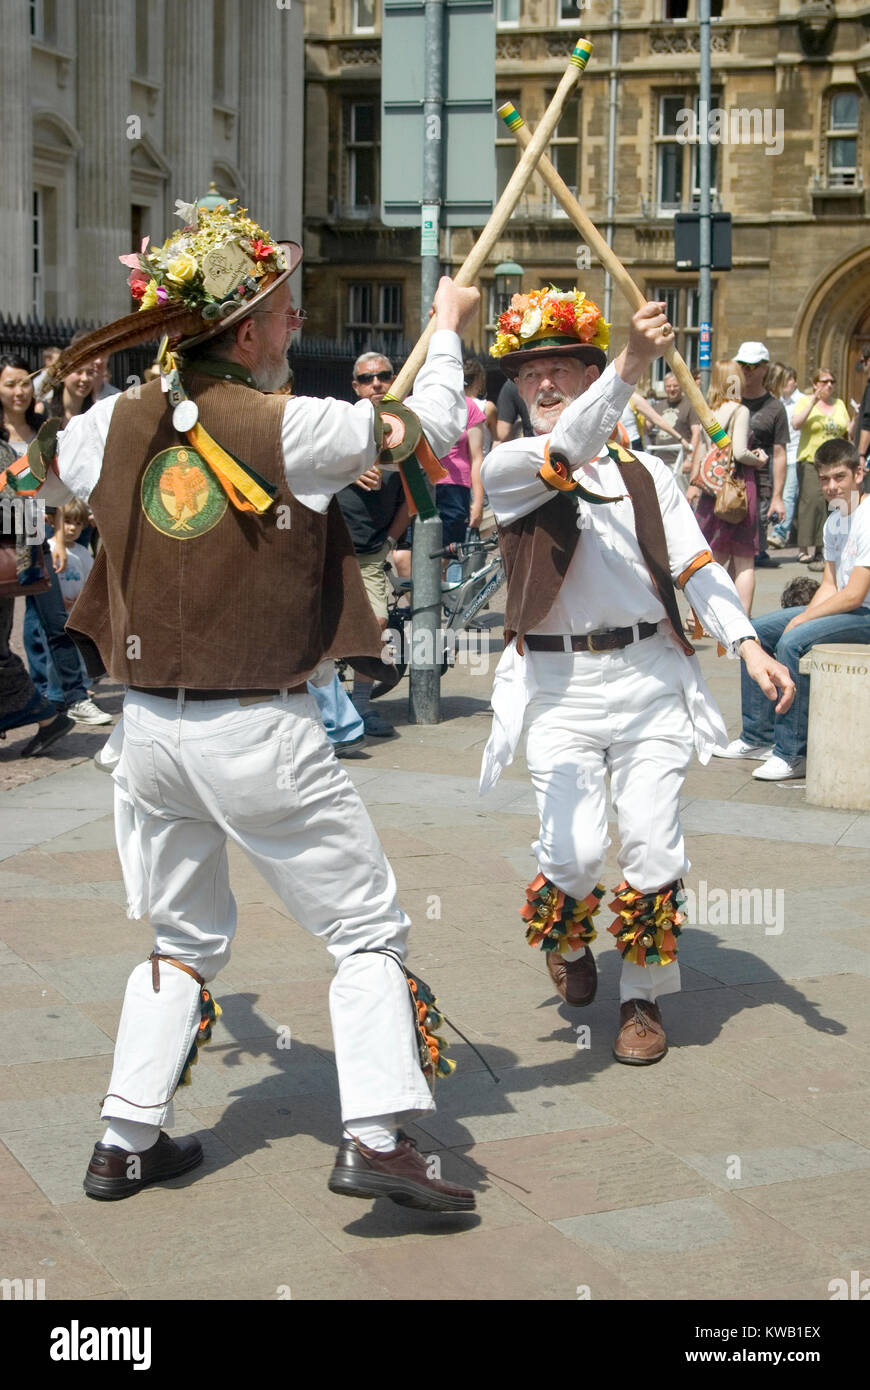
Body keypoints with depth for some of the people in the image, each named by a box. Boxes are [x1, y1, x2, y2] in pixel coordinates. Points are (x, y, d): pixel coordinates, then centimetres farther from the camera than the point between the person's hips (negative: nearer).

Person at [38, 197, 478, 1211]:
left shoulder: (117, 425, 1)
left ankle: (127, 1142, 23)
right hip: (260, 732, -6)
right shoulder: (289, 430, -13)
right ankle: (375, 1136, -3)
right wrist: (448, 326, 17)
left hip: (150, 724, 6)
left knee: (183, 939, 22)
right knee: (367, 931, 6)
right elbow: (431, 425, 0)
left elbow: (60, 455, 25)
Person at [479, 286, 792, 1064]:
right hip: (559, 685, -2)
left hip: (649, 677, 2)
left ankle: (643, 997, 17)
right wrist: (632, 366, -36)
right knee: (576, 851, -9)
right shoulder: (507, 468, 1)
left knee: (653, 846, -4)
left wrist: (747, 645, -10)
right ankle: (568, 945, 26)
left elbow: (695, 567, 5)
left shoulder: (645, 473, 11)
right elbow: (565, 452, -21)